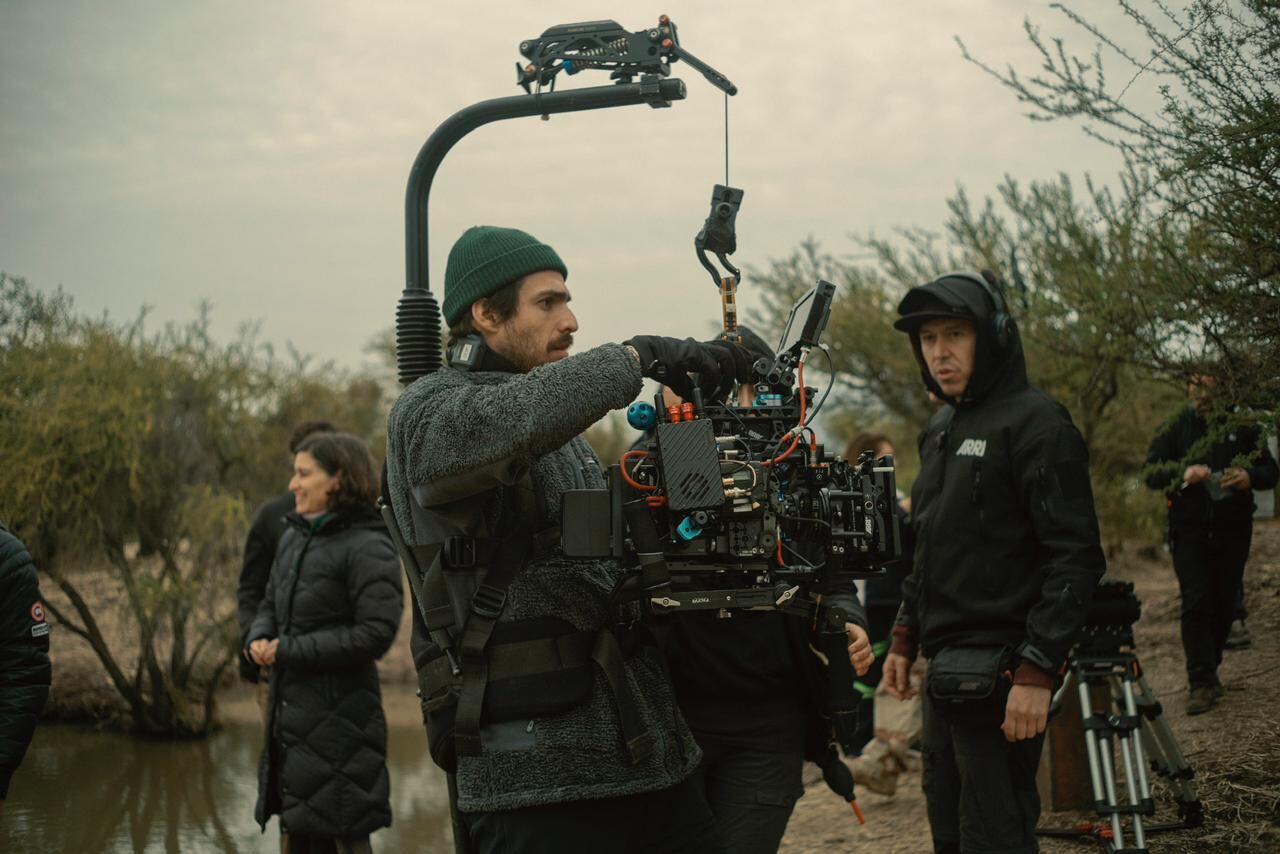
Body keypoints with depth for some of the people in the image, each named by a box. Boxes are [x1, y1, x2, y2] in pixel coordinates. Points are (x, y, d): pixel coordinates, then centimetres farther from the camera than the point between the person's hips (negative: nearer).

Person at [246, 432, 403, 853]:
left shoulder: (368, 548, -13)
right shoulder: (293, 537, 11)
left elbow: (375, 634, -19)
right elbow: (271, 606, 20)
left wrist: (288, 651, -16)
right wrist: (259, 639, -3)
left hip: (339, 714, -7)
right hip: (291, 709, 8)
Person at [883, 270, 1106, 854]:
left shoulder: (1035, 422, -12)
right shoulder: (940, 429, 15)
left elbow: (1075, 558, -18)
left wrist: (1037, 672, -22)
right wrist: (905, 638, 18)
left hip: (999, 674, -9)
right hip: (946, 670, 9)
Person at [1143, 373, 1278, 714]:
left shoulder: (1241, 427, 9)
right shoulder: (1174, 429, 7)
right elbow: (1152, 473, -1)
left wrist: (1250, 476, -15)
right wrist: (1183, 472, -22)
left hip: (1233, 530, 2)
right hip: (1190, 529, -2)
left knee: (1225, 604, 5)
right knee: (1196, 603, -11)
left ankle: (1207, 670, 23)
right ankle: (1202, 683, -10)